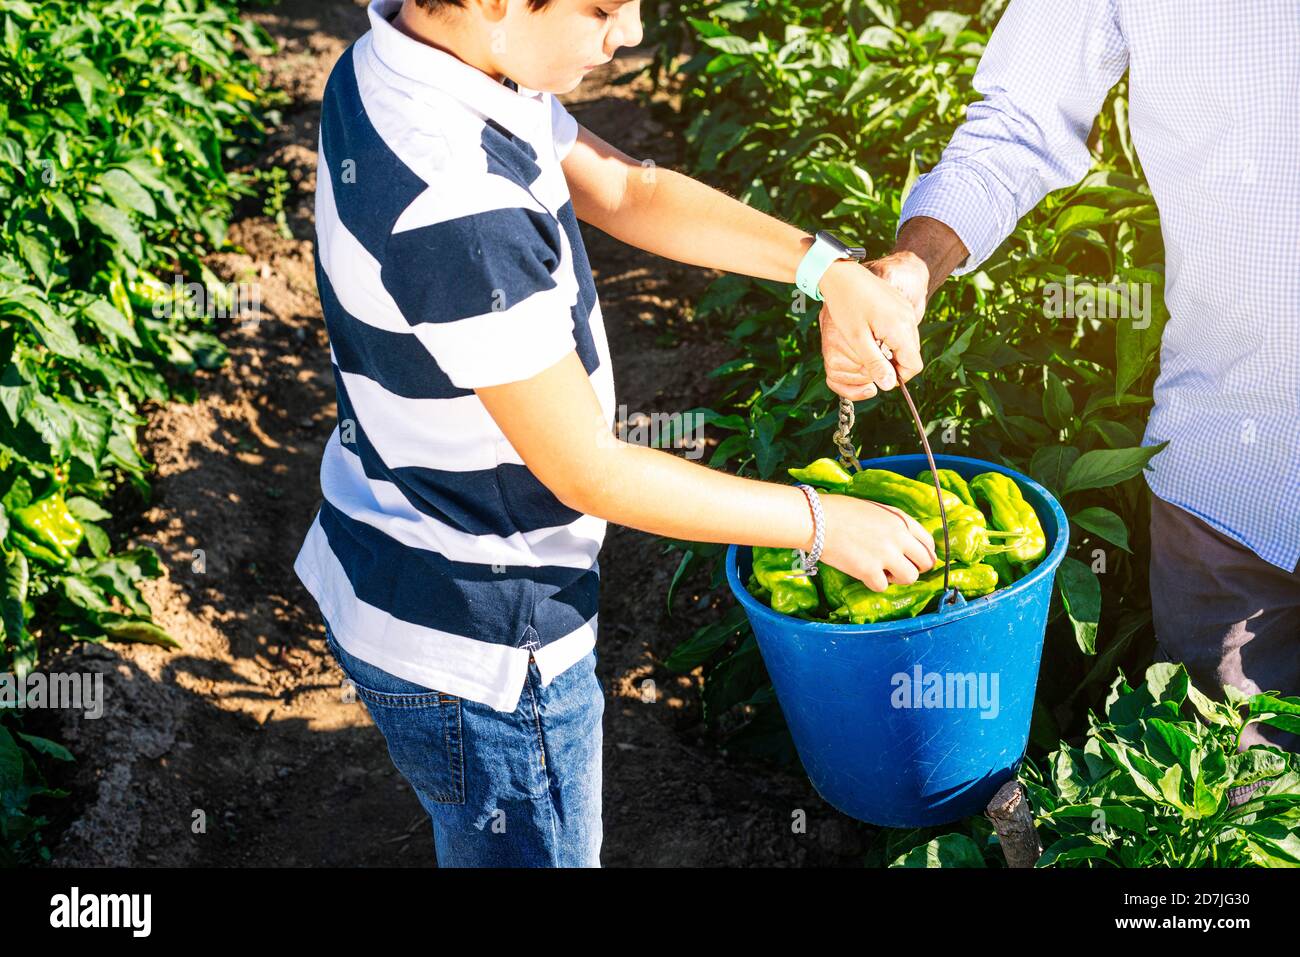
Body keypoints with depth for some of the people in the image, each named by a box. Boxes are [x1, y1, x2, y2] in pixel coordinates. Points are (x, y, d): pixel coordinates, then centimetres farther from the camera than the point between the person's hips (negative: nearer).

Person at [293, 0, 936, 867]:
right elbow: (589, 470, -25)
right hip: (474, 644, -8)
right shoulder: (456, 210, -35)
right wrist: (821, 524, -14)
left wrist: (825, 266, -8)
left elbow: (628, 191, 4)